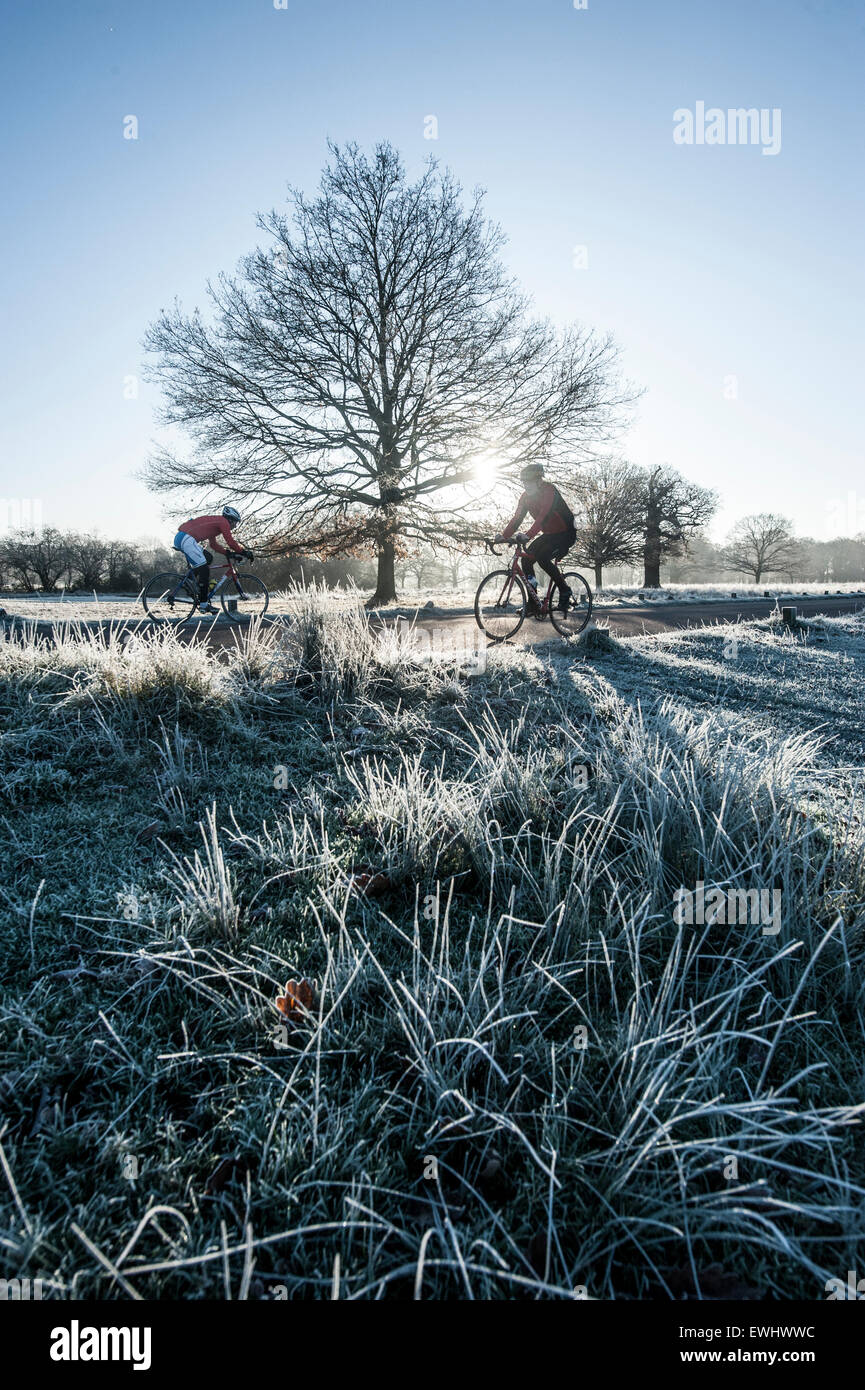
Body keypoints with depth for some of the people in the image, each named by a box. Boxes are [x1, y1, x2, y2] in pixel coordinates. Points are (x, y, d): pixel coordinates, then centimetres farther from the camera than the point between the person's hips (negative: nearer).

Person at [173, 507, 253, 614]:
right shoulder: (223, 522, 1)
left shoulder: (215, 521, 29)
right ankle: (203, 604, -9)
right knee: (204, 569, -9)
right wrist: (243, 552, 5)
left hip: (179, 538, 10)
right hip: (186, 539, -10)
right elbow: (231, 542, -6)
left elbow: (214, 544, 31)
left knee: (208, 557, 20)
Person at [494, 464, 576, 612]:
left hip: (566, 533, -8)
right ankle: (533, 604, -4)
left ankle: (565, 591, -8)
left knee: (542, 557, -28)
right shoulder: (526, 497, 0)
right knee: (526, 558, -8)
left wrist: (528, 535, -48)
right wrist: (503, 536, -19)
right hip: (549, 534, 8)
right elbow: (516, 518, -4)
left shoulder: (549, 490, -23)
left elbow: (543, 515, -36)